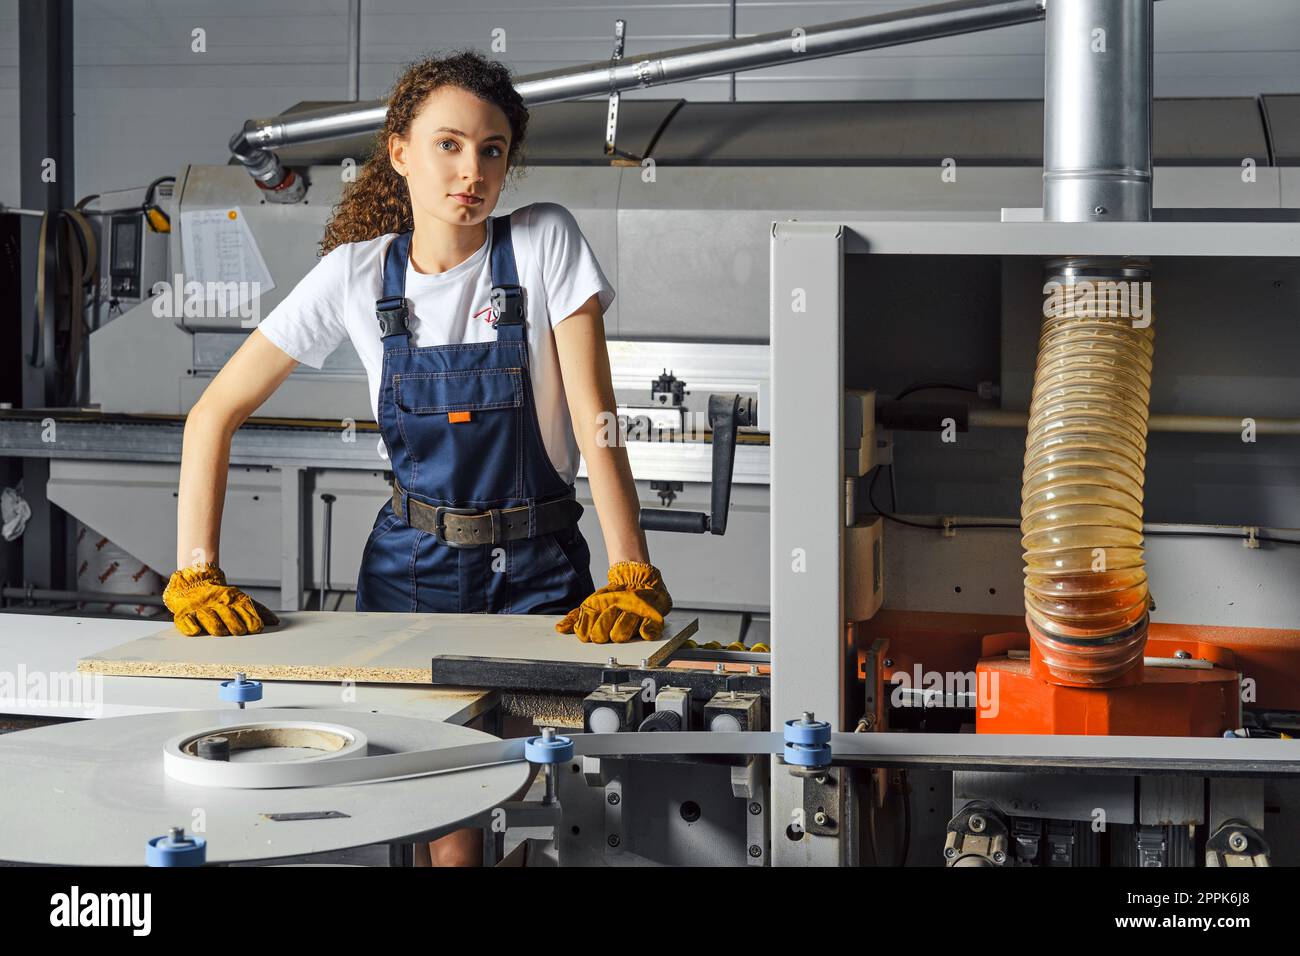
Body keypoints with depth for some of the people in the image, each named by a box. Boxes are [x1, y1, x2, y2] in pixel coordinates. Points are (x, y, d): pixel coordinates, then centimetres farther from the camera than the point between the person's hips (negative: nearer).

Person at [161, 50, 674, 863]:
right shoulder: (357, 271, -5)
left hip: (538, 567, -1)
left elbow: (595, 415, -15)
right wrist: (196, 575, -14)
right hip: (412, 563, 1)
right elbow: (215, 415, -4)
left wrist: (632, 579, -24)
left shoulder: (545, 242, -9)